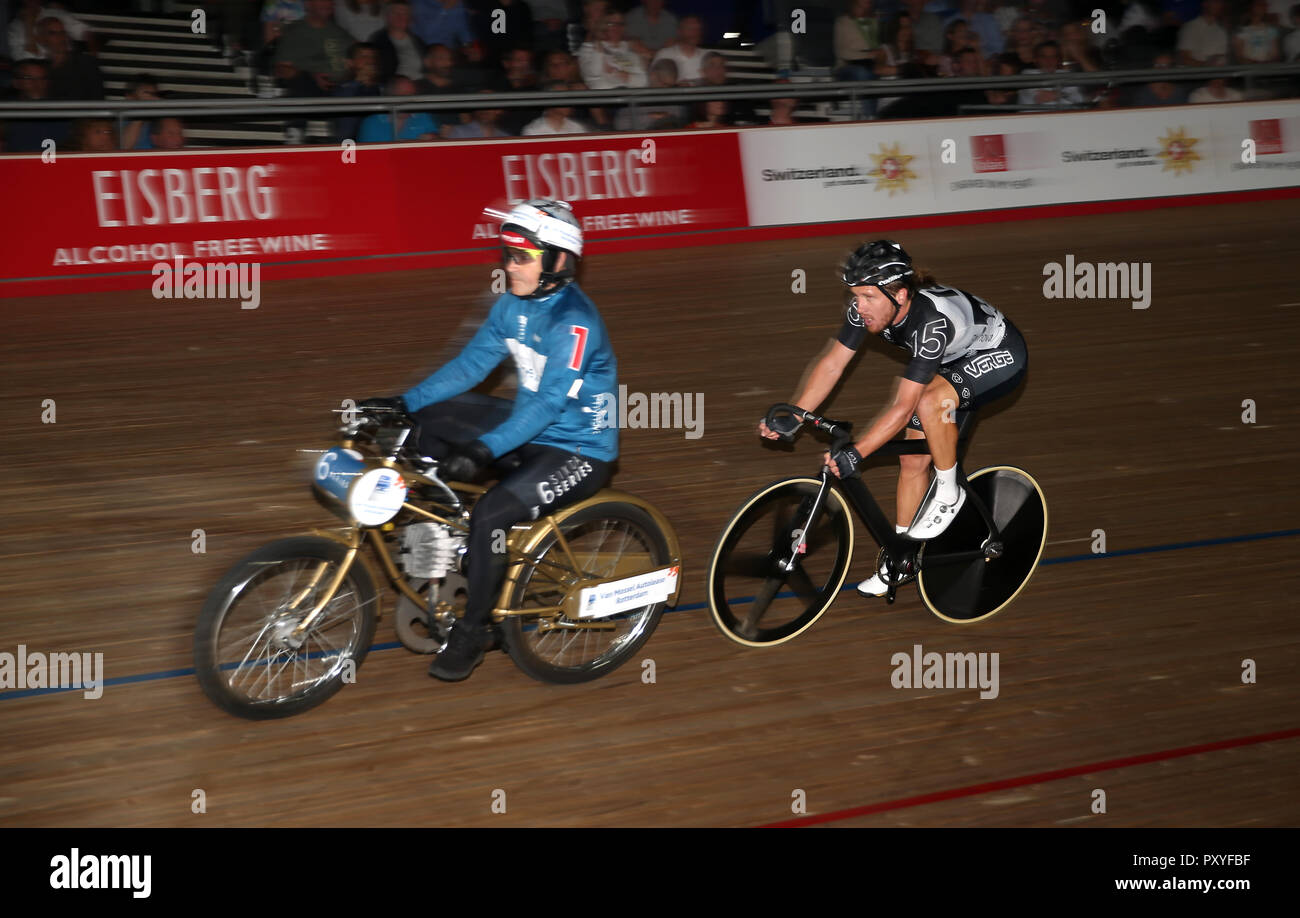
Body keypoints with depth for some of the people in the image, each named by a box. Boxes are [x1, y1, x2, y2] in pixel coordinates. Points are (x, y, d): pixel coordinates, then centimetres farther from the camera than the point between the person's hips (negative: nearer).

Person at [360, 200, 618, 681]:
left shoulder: (575, 322, -25)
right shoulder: (512, 306, 2)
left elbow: (549, 402, -33)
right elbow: (470, 364, 4)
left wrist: (485, 449, -43)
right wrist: (404, 402, -8)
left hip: (577, 449, -9)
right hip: (531, 427, 9)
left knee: (490, 514, -26)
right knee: (432, 420, -1)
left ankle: (472, 632, -6)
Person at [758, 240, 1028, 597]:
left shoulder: (932, 321, -40)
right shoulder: (867, 307, -20)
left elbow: (903, 407, -40)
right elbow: (831, 365, -14)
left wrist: (855, 453, -45)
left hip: (999, 355, -8)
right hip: (956, 360, 8)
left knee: (930, 401, -35)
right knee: (912, 460, 4)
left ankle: (948, 491, -12)